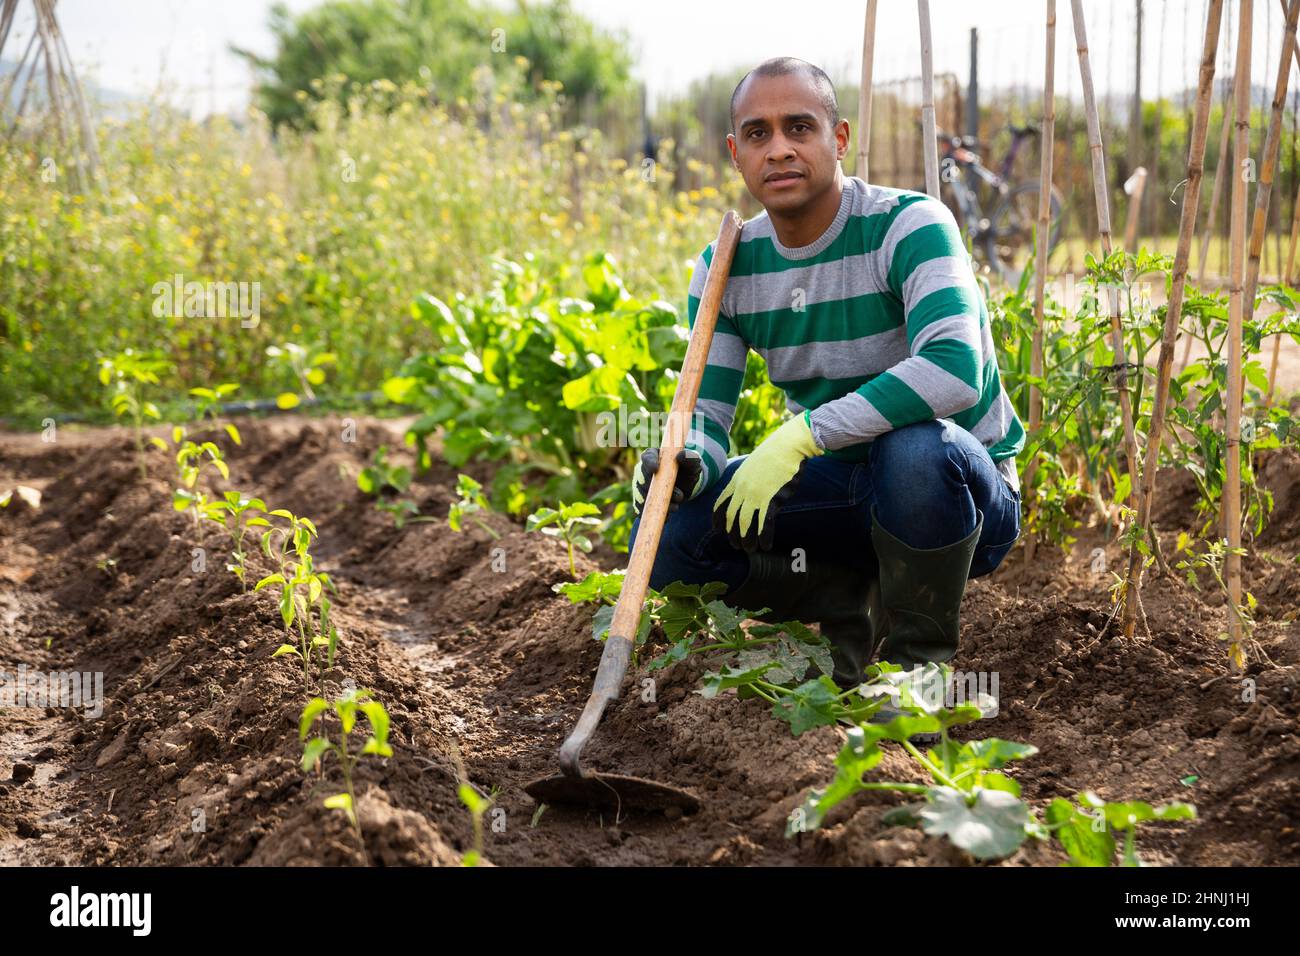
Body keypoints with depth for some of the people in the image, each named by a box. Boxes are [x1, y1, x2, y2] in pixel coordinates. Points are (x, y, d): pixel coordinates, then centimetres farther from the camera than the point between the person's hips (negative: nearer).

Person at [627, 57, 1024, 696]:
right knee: (665, 534, -16)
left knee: (916, 451, -41)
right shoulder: (727, 268, -2)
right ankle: (849, 600, 6)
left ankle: (919, 655, -13)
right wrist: (680, 465, -29)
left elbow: (953, 369, -36)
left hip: (963, 495, -4)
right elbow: (704, 418, -4)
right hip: (841, 487, 5)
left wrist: (801, 433, -38)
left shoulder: (908, 226, -19)